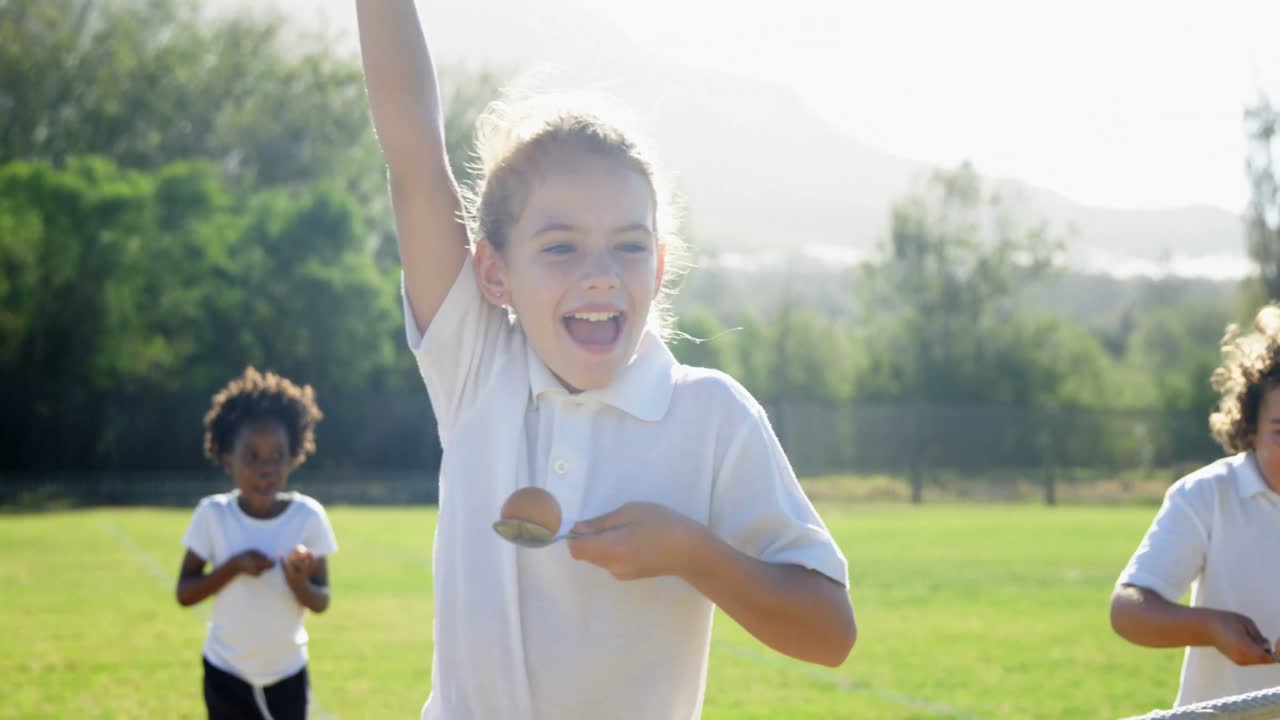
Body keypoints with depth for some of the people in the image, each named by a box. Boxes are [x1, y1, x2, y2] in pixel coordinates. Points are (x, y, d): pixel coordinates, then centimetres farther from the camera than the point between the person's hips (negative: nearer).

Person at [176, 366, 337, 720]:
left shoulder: (308, 516, -13)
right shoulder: (213, 514, -13)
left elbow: (321, 602, -9)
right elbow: (185, 593, -11)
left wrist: (299, 583, -30)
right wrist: (233, 566, -25)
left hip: (287, 673, 1)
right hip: (226, 673, -1)